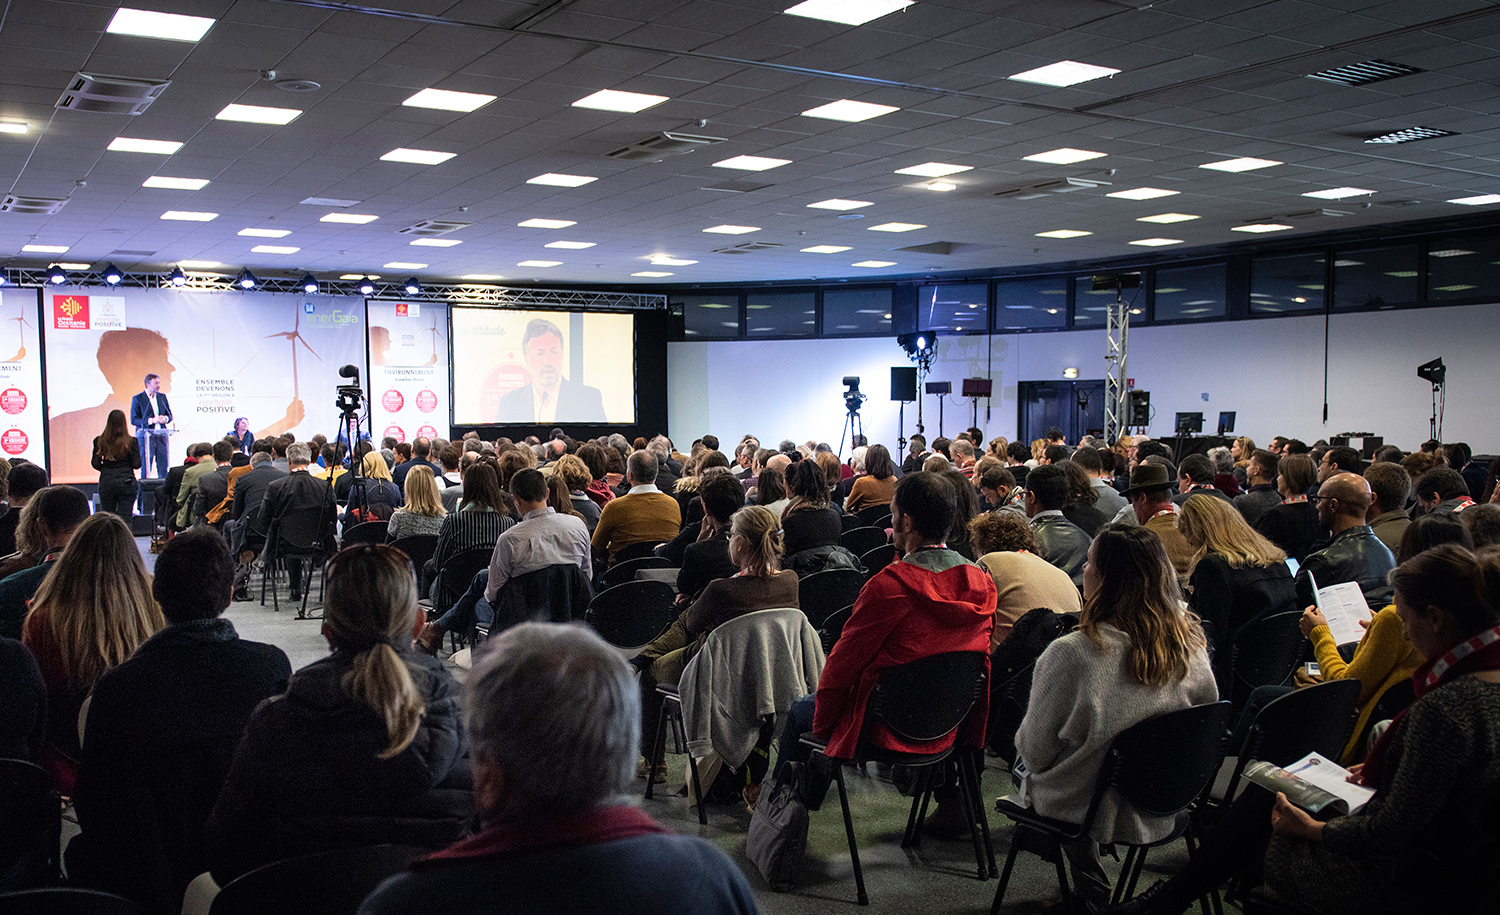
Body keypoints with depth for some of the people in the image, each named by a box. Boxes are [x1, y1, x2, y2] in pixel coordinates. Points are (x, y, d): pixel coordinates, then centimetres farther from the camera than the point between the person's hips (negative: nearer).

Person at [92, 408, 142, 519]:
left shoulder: (99, 441, -1)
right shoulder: (131, 441, -6)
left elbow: (95, 464, 0)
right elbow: (136, 465, -7)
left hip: (106, 483, 2)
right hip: (126, 482, -1)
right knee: (125, 516, 1)